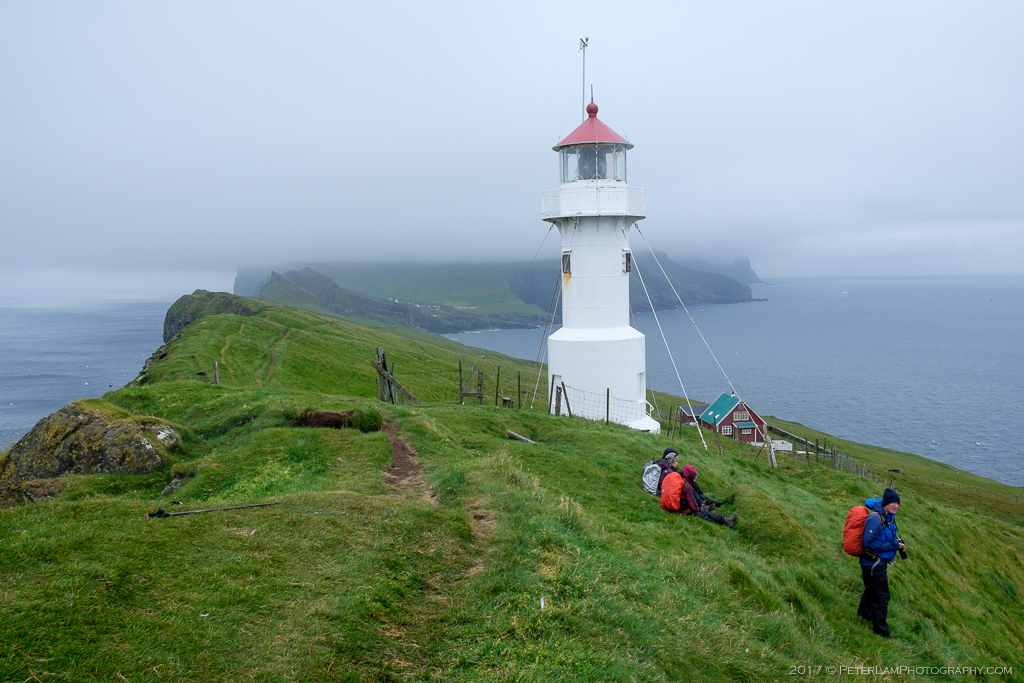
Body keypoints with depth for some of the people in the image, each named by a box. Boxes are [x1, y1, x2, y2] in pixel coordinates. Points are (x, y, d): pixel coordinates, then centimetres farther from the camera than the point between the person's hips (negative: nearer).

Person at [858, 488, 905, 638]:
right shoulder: (875, 519, -26)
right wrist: (893, 546, -25)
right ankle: (881, 630, 11)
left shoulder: (889, 517, 5)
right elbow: (870, 542, -30)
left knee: (871, 590, 28)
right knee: (881, 596, -1)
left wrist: (897, 542, 4)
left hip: (880, 563, 10)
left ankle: (864, 613, 50)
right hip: (873, 563, -10)